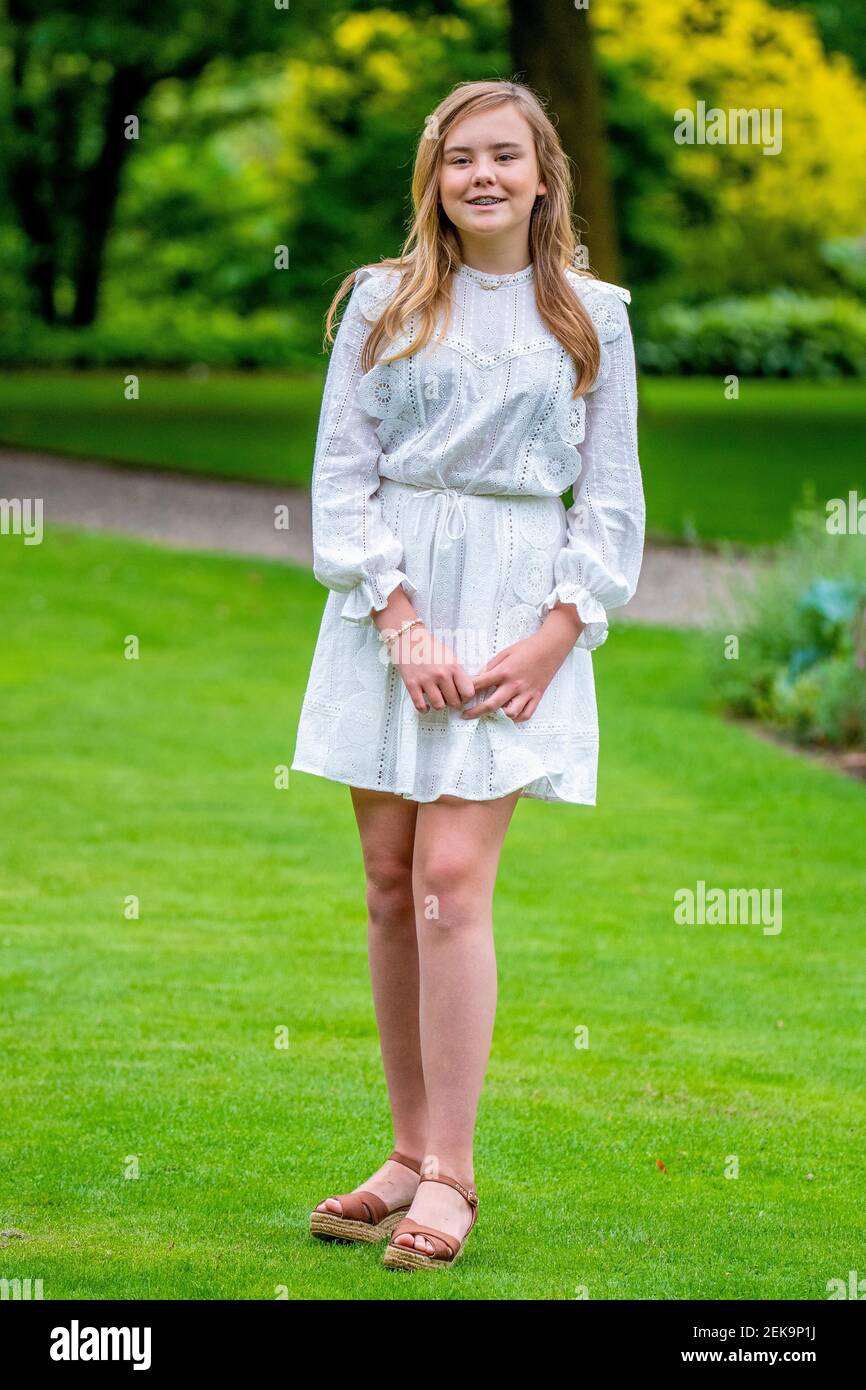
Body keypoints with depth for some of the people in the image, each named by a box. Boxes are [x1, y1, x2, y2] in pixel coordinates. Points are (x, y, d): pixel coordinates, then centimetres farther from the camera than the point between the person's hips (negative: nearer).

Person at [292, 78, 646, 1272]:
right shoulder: (381, 302, 7)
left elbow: (612, 499, 6)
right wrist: (402, 618, -9)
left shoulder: (593, 317, 6)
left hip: (518, 606, -2)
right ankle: (412, 1153, 12)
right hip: (388, 603, 2)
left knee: (451, 880, -12)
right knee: (391, 885, 3)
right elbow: (340, 473, 3)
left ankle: (450, 1175, -9)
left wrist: (556, 632, -7)